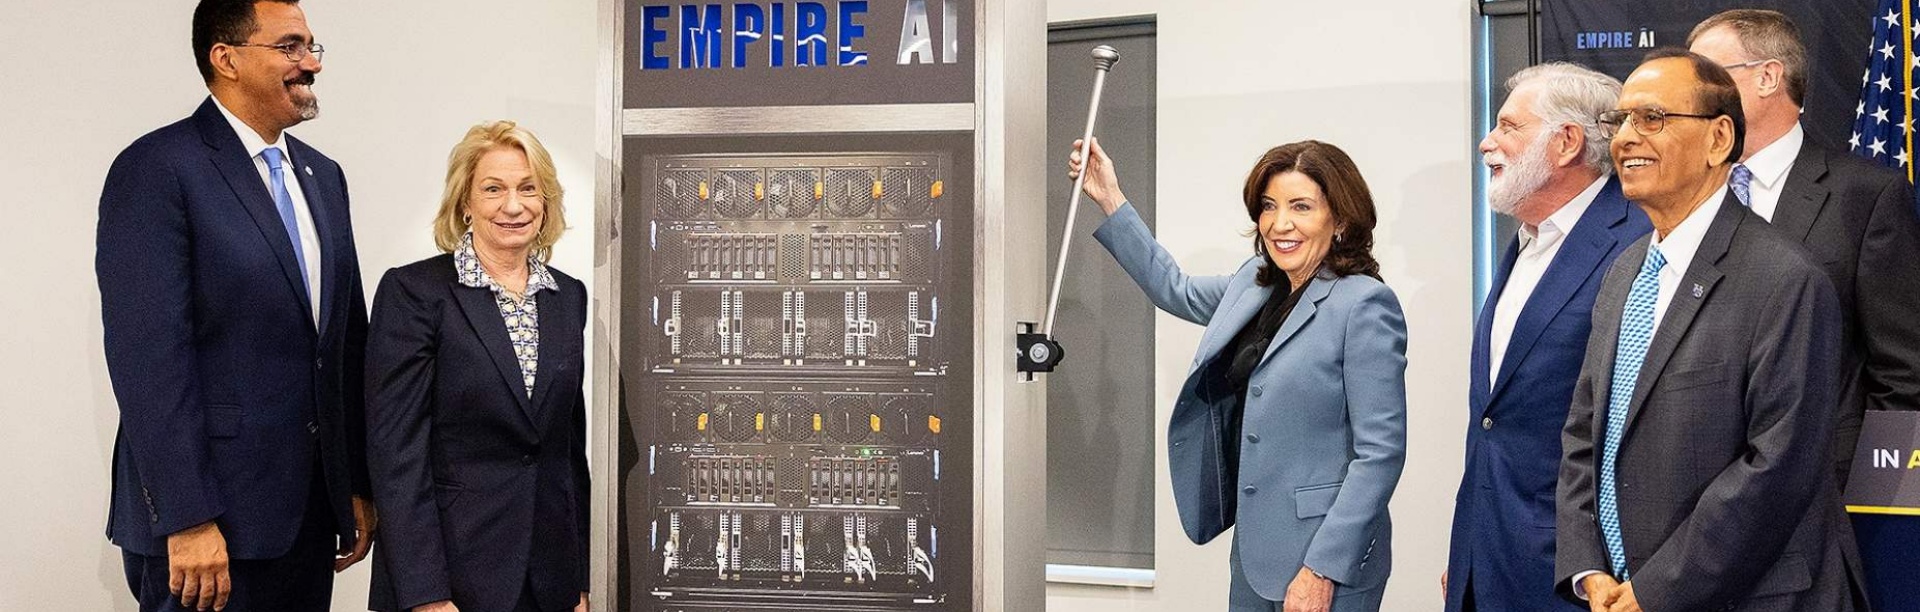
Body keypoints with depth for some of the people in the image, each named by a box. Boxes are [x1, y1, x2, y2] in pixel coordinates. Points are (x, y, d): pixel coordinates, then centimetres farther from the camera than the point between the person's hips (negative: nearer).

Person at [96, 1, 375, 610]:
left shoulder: (323, 176, 14)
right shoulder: (157, 169, -9)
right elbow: (148, 357, -16)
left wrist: (358, 486, 13)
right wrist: (187, 521, -19)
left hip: (312, 514, 7)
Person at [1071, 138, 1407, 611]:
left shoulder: (1364, 305, -15)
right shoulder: (1256, 281, 6)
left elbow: (1380, 453, -17)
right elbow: (1177, 292, 26)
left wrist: (1323, 571, -20)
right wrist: (1109, 200, 20)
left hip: (1326, 560, -7)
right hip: (1254, 548, 7)